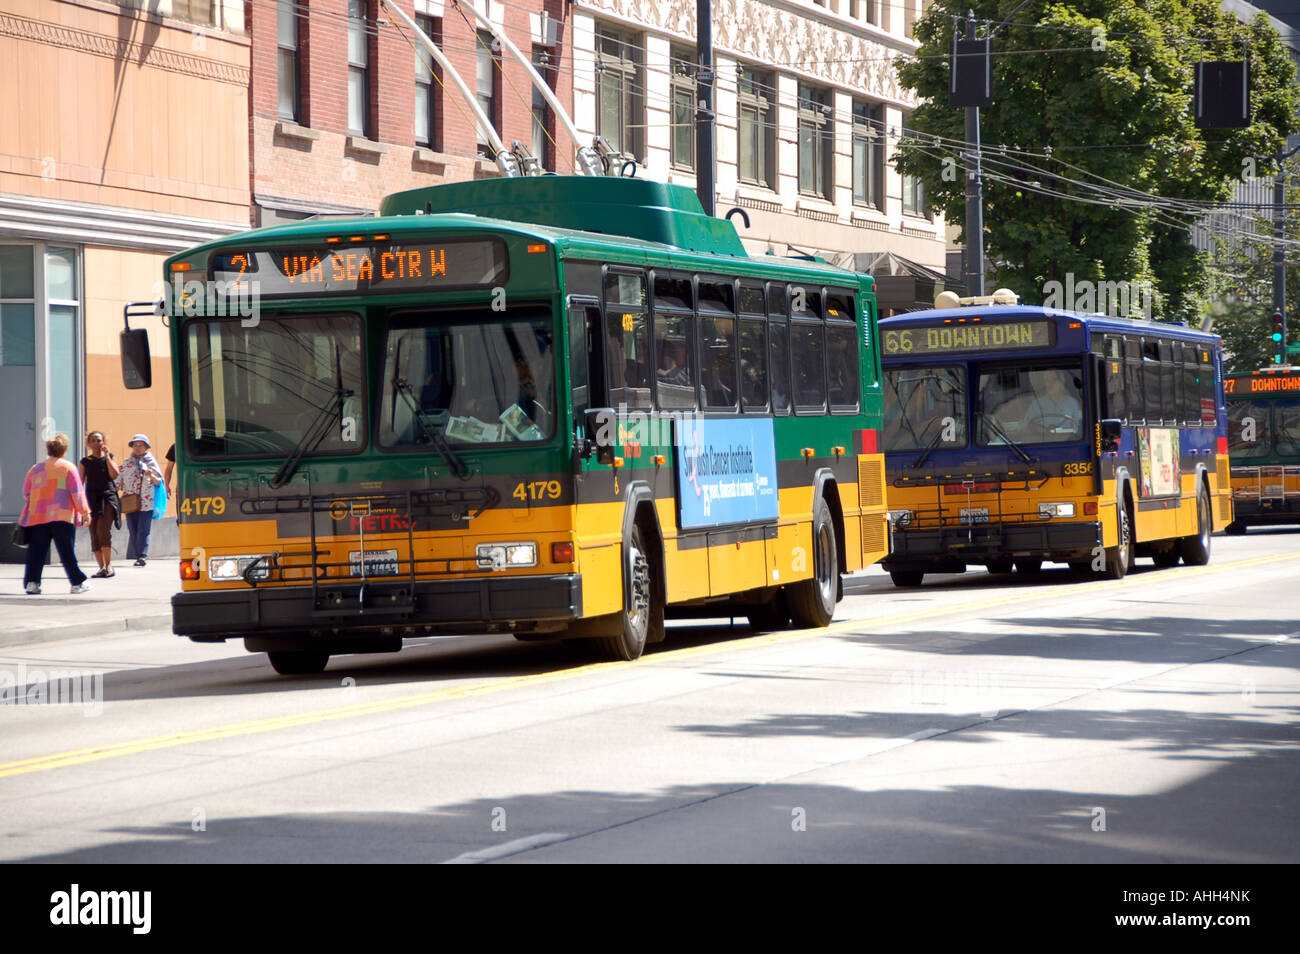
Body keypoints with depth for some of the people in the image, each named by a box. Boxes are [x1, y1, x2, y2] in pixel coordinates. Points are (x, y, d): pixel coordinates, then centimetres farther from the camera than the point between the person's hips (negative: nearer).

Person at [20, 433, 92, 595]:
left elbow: (26, 493, 16)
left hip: (37, 516, 3)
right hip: (62, 515, -3)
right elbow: (77, 493, -4)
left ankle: (31, 582, -6)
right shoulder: (68, 468, -1)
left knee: (36, 551, 3)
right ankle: (78, 583, 7)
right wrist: (84, 511, 2)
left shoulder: (35, 469, 11)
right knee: (67, 551, 2)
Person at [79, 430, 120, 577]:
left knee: (103, 529, -19)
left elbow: (115, 475, -8)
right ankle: (102, 567, 2)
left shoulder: (110, 457, 8)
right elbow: (81, 482, 13)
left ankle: (108, 565, -16)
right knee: (94, 534, -3)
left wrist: (106, 455, -7)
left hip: (108, 497, -3)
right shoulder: (85, 461, 13)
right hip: (91, 498, 3)